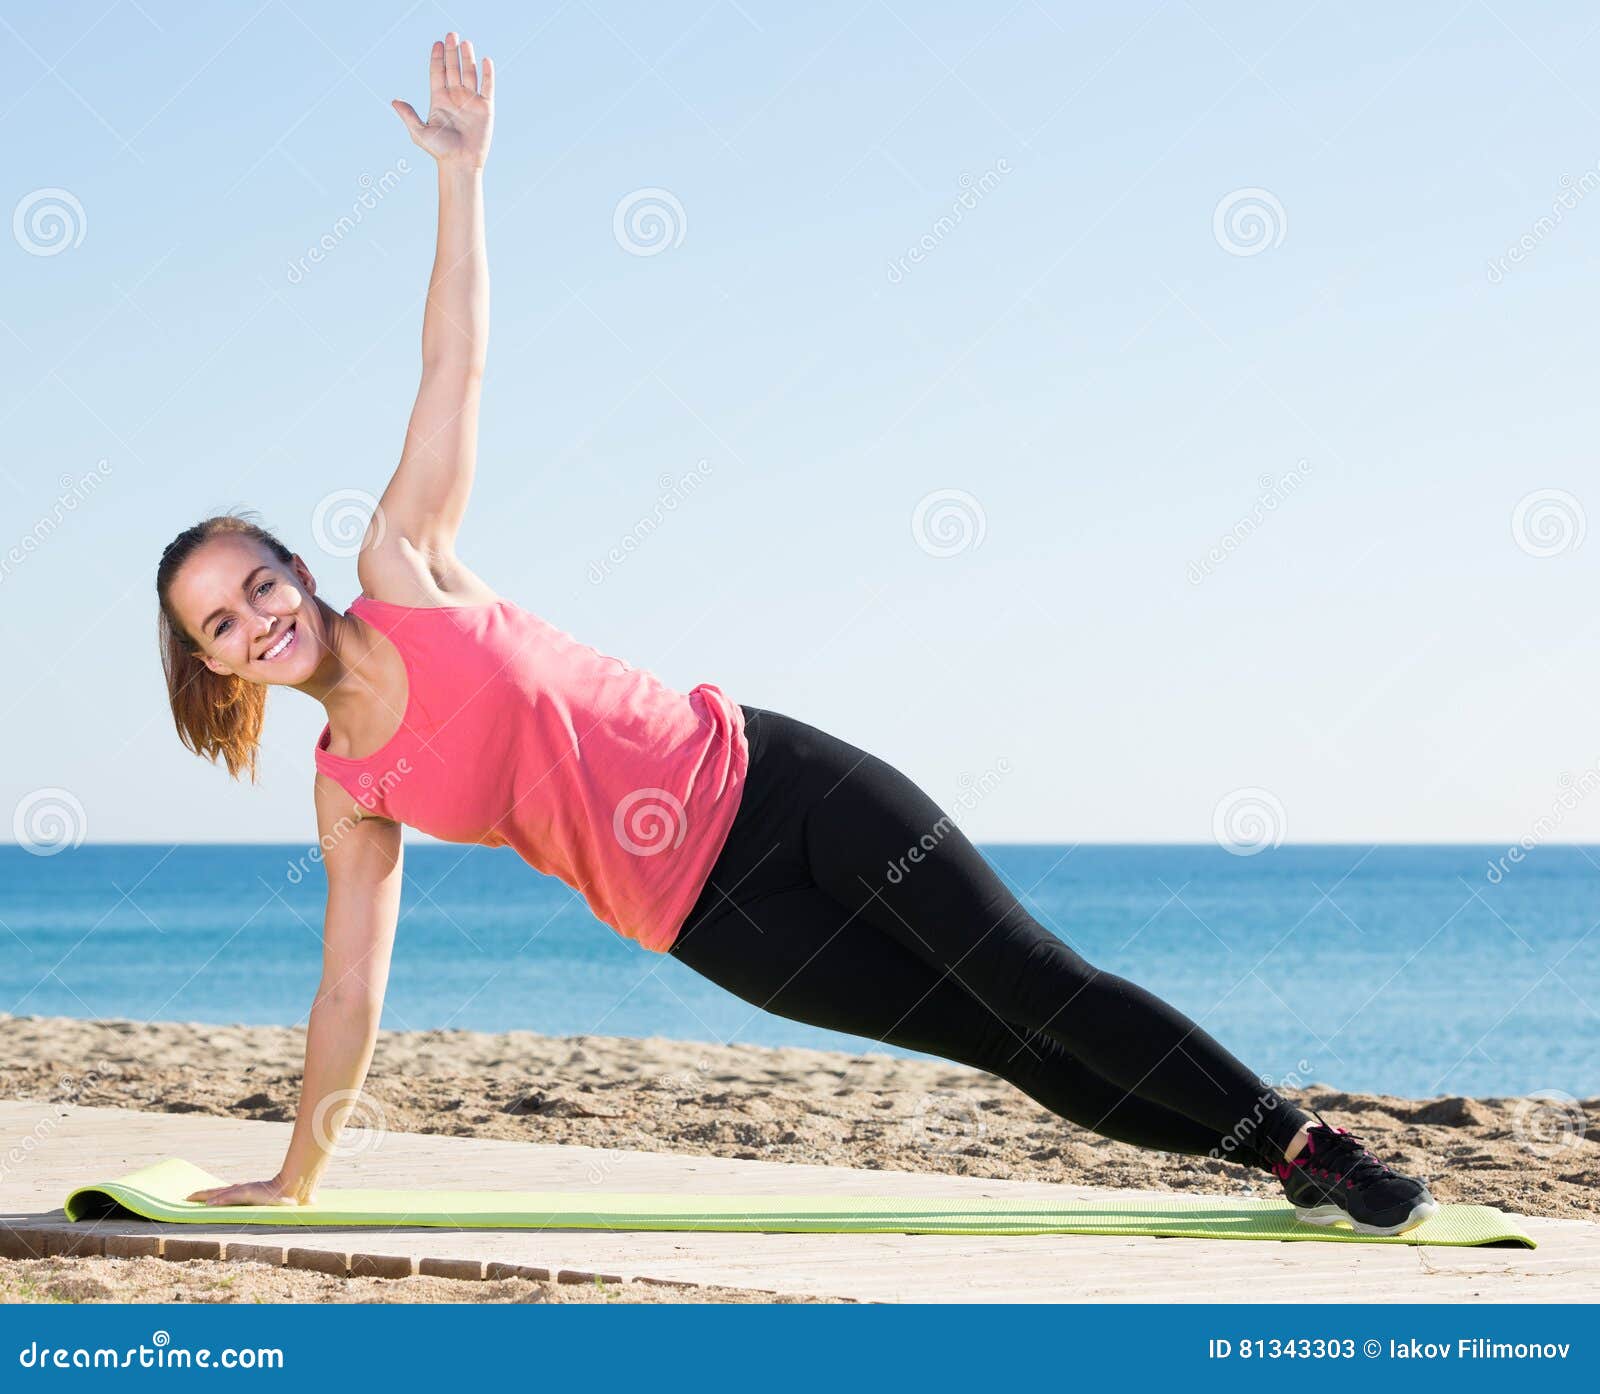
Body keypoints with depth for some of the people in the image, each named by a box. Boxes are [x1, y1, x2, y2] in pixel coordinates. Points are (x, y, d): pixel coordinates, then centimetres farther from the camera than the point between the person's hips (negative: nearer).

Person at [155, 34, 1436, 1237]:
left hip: (760, 778, -1)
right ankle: (1283, 1159, 9)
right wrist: (294, 1184, 11)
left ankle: (1309, 1146, 3)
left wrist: (460, 167, -5)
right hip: (706, 914, 1)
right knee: (1005, 1041, -1)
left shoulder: (402, 568, -1)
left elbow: (457, 362, -2)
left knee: (1037, 987, -7)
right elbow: (351, 992, 9)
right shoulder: (350, 792, 4)